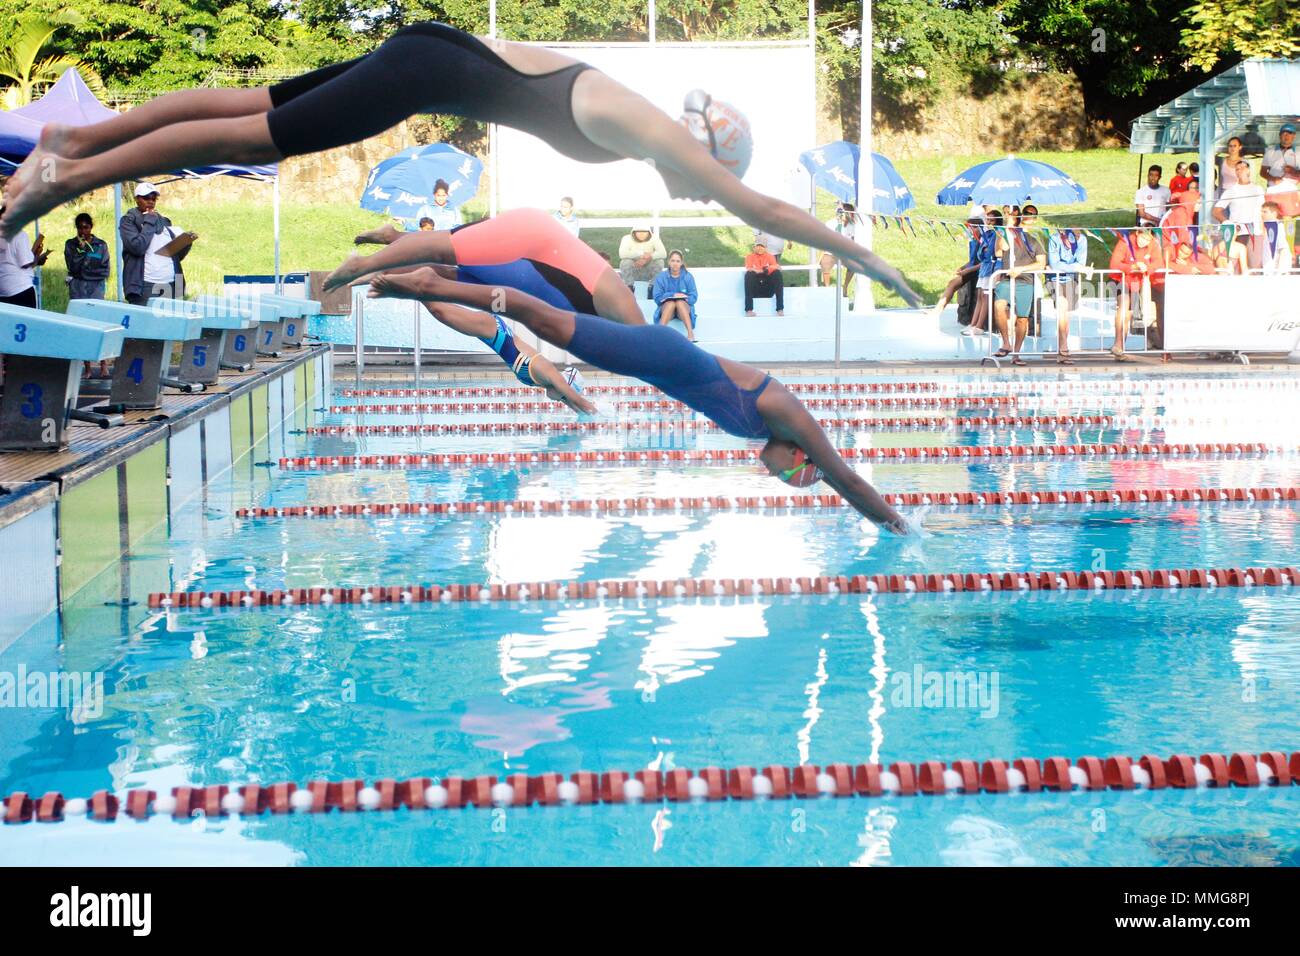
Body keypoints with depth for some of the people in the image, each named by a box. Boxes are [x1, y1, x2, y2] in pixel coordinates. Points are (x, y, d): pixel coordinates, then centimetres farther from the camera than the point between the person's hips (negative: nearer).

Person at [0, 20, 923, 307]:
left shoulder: (652, 120, 12)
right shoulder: (662, 136, -11)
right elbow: (758, 208, -12)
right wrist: (859, 252, -7)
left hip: (445, 51, 8)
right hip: (430, 73, -8)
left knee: (253, 106, 9)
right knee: (252, 137, -8)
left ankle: (75, 137, 13)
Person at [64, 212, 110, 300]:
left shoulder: (101, 245, 5)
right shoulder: (70, 244, 5)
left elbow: (105, 270, 5)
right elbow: (73, 268, -4)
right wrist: (81, 249, -12)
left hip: (96, 286, 0)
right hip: (77, 288, 0)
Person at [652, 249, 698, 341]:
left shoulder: (688, 277, 2)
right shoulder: (661, 277, 1)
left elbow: (694, 297, -3)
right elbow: (657, 297, -6)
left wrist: (681, 297, -20)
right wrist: (673, 295, -18)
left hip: (684, 308, 0)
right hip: (666, 307, 0)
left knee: (680, 302, -35)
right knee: (671, 303, -35)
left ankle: (690, 333, -51)